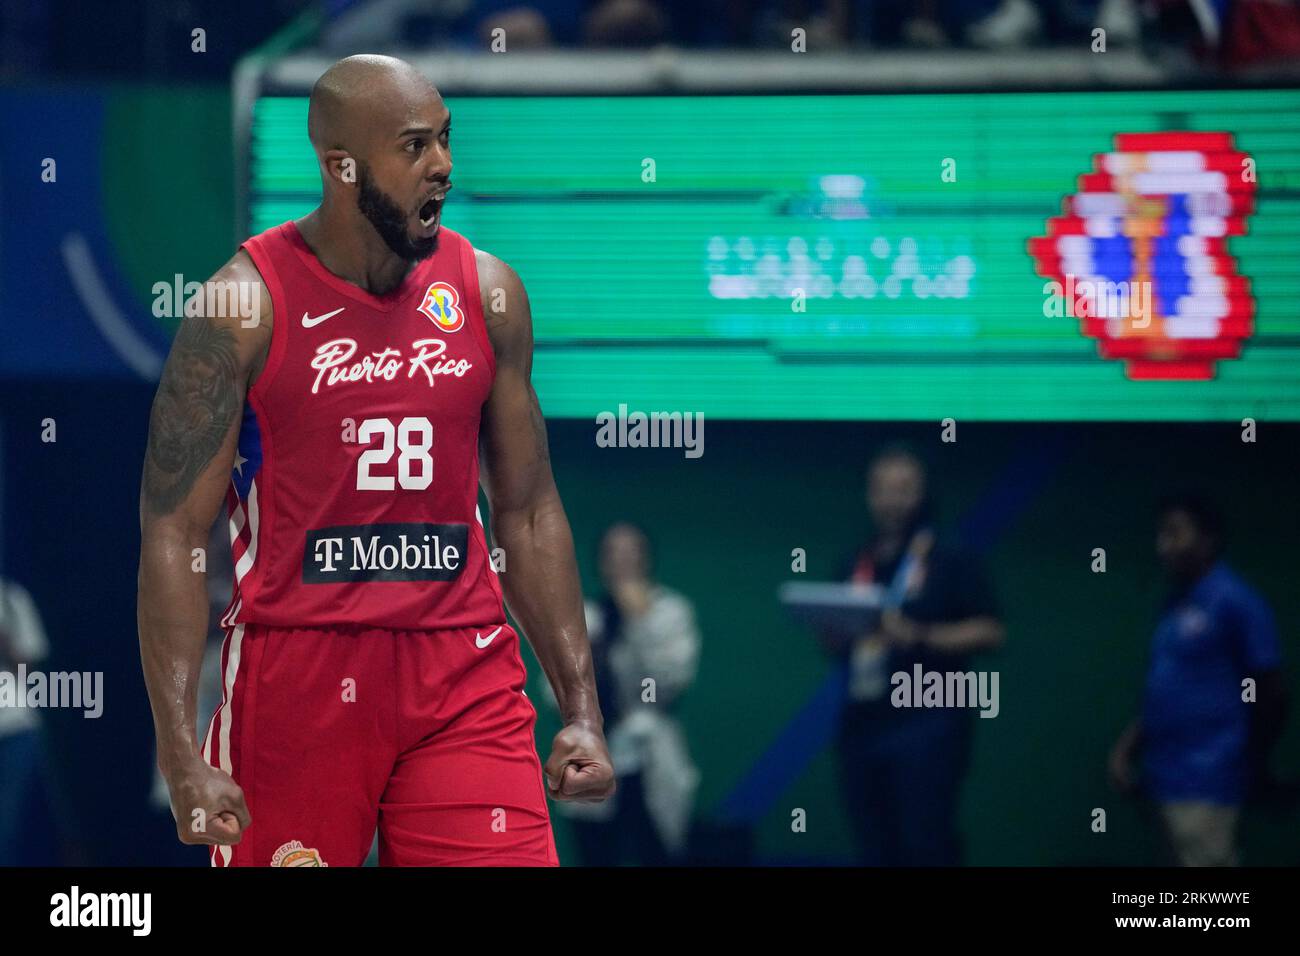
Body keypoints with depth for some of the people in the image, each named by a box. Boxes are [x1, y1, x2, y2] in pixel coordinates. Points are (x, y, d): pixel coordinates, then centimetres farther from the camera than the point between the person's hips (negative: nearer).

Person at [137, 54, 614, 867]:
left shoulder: (486, 292, 6)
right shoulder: (248, 303, -7)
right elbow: (173, 534, -7)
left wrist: (582, 710, 7)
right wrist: (182, 756, -15)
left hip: (463, 675, 3)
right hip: (296, 671, -3)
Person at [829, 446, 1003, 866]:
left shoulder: (949, 561, 2)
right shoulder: (856, 567, 17)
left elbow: (989, 631, -6)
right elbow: (834, 645, 23)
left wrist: (920, 635, -17)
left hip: (926, 724, -6)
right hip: (863, 722, 6)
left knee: (926, 846, -12)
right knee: (876, 849, 6)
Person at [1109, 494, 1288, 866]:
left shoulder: (1234, 601, -11)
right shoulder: (1176, 605, 15)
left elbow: (1271, 692, -9)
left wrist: (1253, 763, 2)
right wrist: (1126, 748, 12)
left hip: (1205, 780, -9)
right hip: (1170, 777, 9)